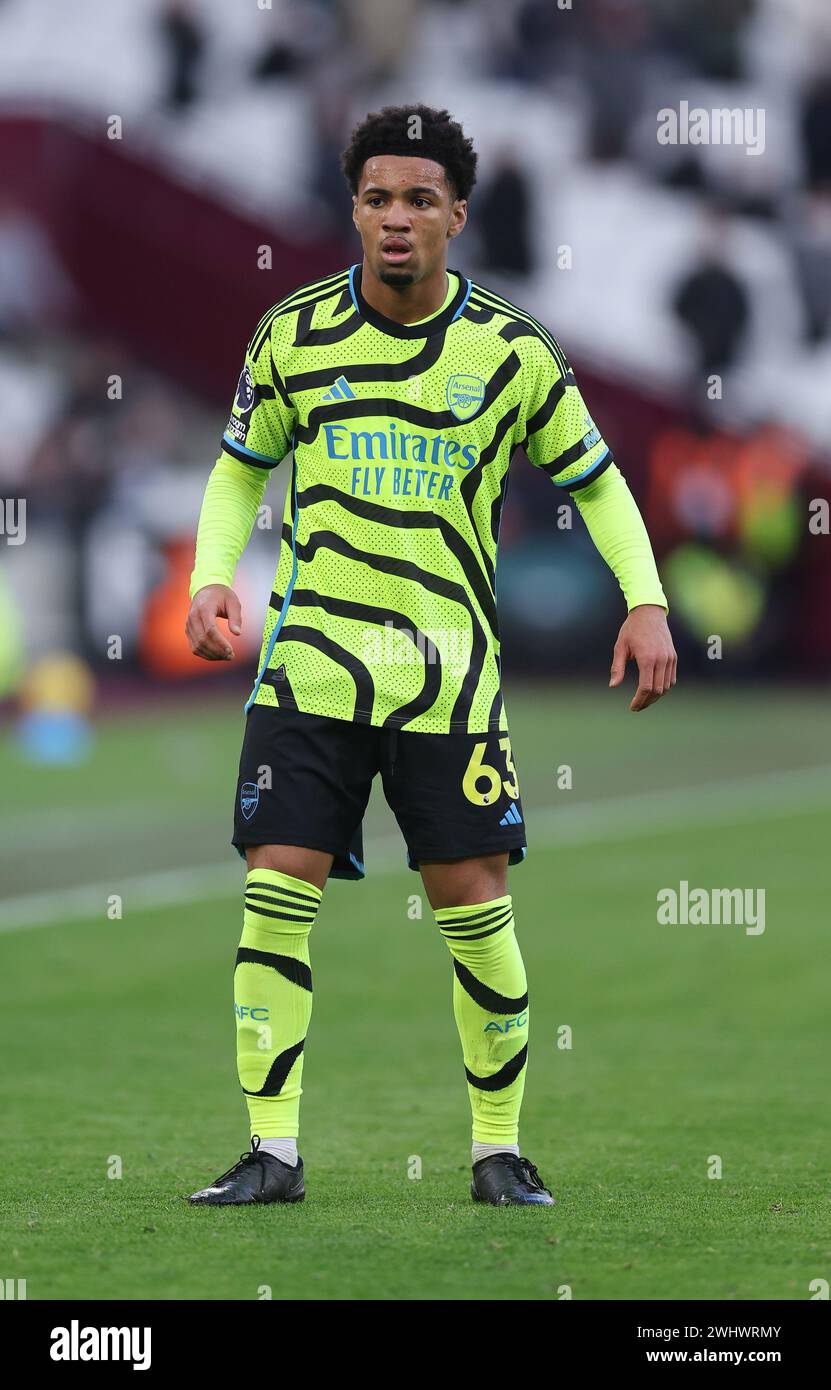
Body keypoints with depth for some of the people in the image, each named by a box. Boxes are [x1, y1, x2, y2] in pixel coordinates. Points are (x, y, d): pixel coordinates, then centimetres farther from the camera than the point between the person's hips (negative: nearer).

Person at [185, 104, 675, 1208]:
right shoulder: (294, 332, 2)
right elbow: (241, 468, 15)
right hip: (311, 656, 1)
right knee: (278, 895, -7)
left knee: (474, 908, -3)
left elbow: (593, 477, 11)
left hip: (447, 670, -1)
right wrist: (211, 579, -1)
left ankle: (499, 1147, 11)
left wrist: (645, 601, -2)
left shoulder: (512, 351, 0)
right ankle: (272, 1150, -1)